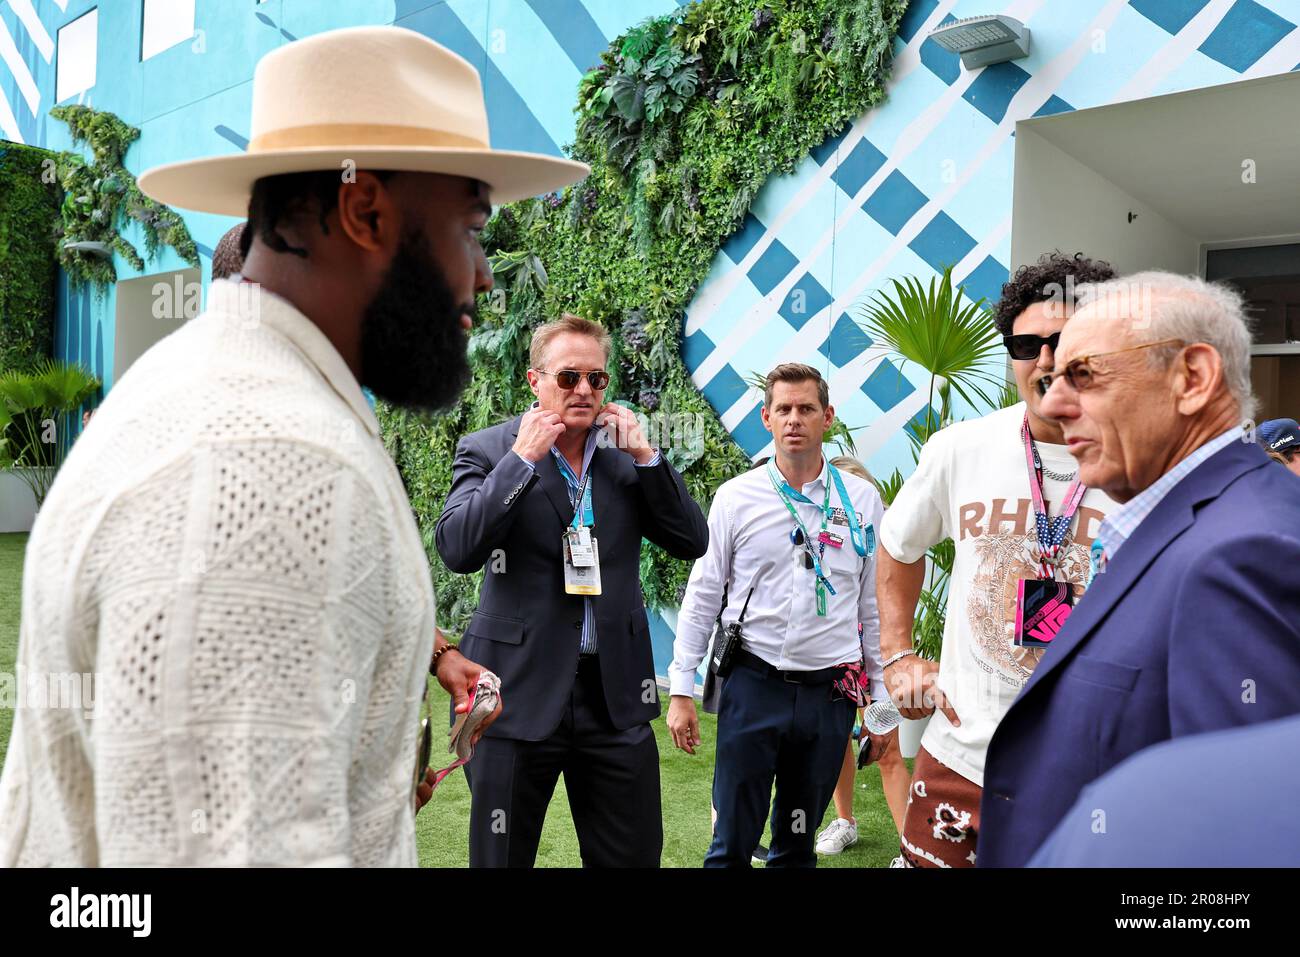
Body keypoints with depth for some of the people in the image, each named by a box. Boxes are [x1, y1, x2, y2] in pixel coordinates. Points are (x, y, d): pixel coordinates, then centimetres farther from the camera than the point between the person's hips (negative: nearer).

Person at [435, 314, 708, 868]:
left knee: (634, 856, 10)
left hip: (615, 692, 3)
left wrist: (644, 455, -7)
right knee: (502, 857, 10)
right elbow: (457, 550, -16)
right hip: (520, 692, -2)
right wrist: (523, 457, -16)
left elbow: (692, 542, 1)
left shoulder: (626, 453, 7)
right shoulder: (488, 450, -2)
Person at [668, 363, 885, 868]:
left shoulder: (862, 499, 3)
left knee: (798, 844, 16)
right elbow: (702, 597, 1)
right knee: (732, 842, 4)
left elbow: (875, 604, 7)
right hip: (754, 685, -1)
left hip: (831, 692, 2)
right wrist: (681, 691, -2)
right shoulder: (735, 498, -1)